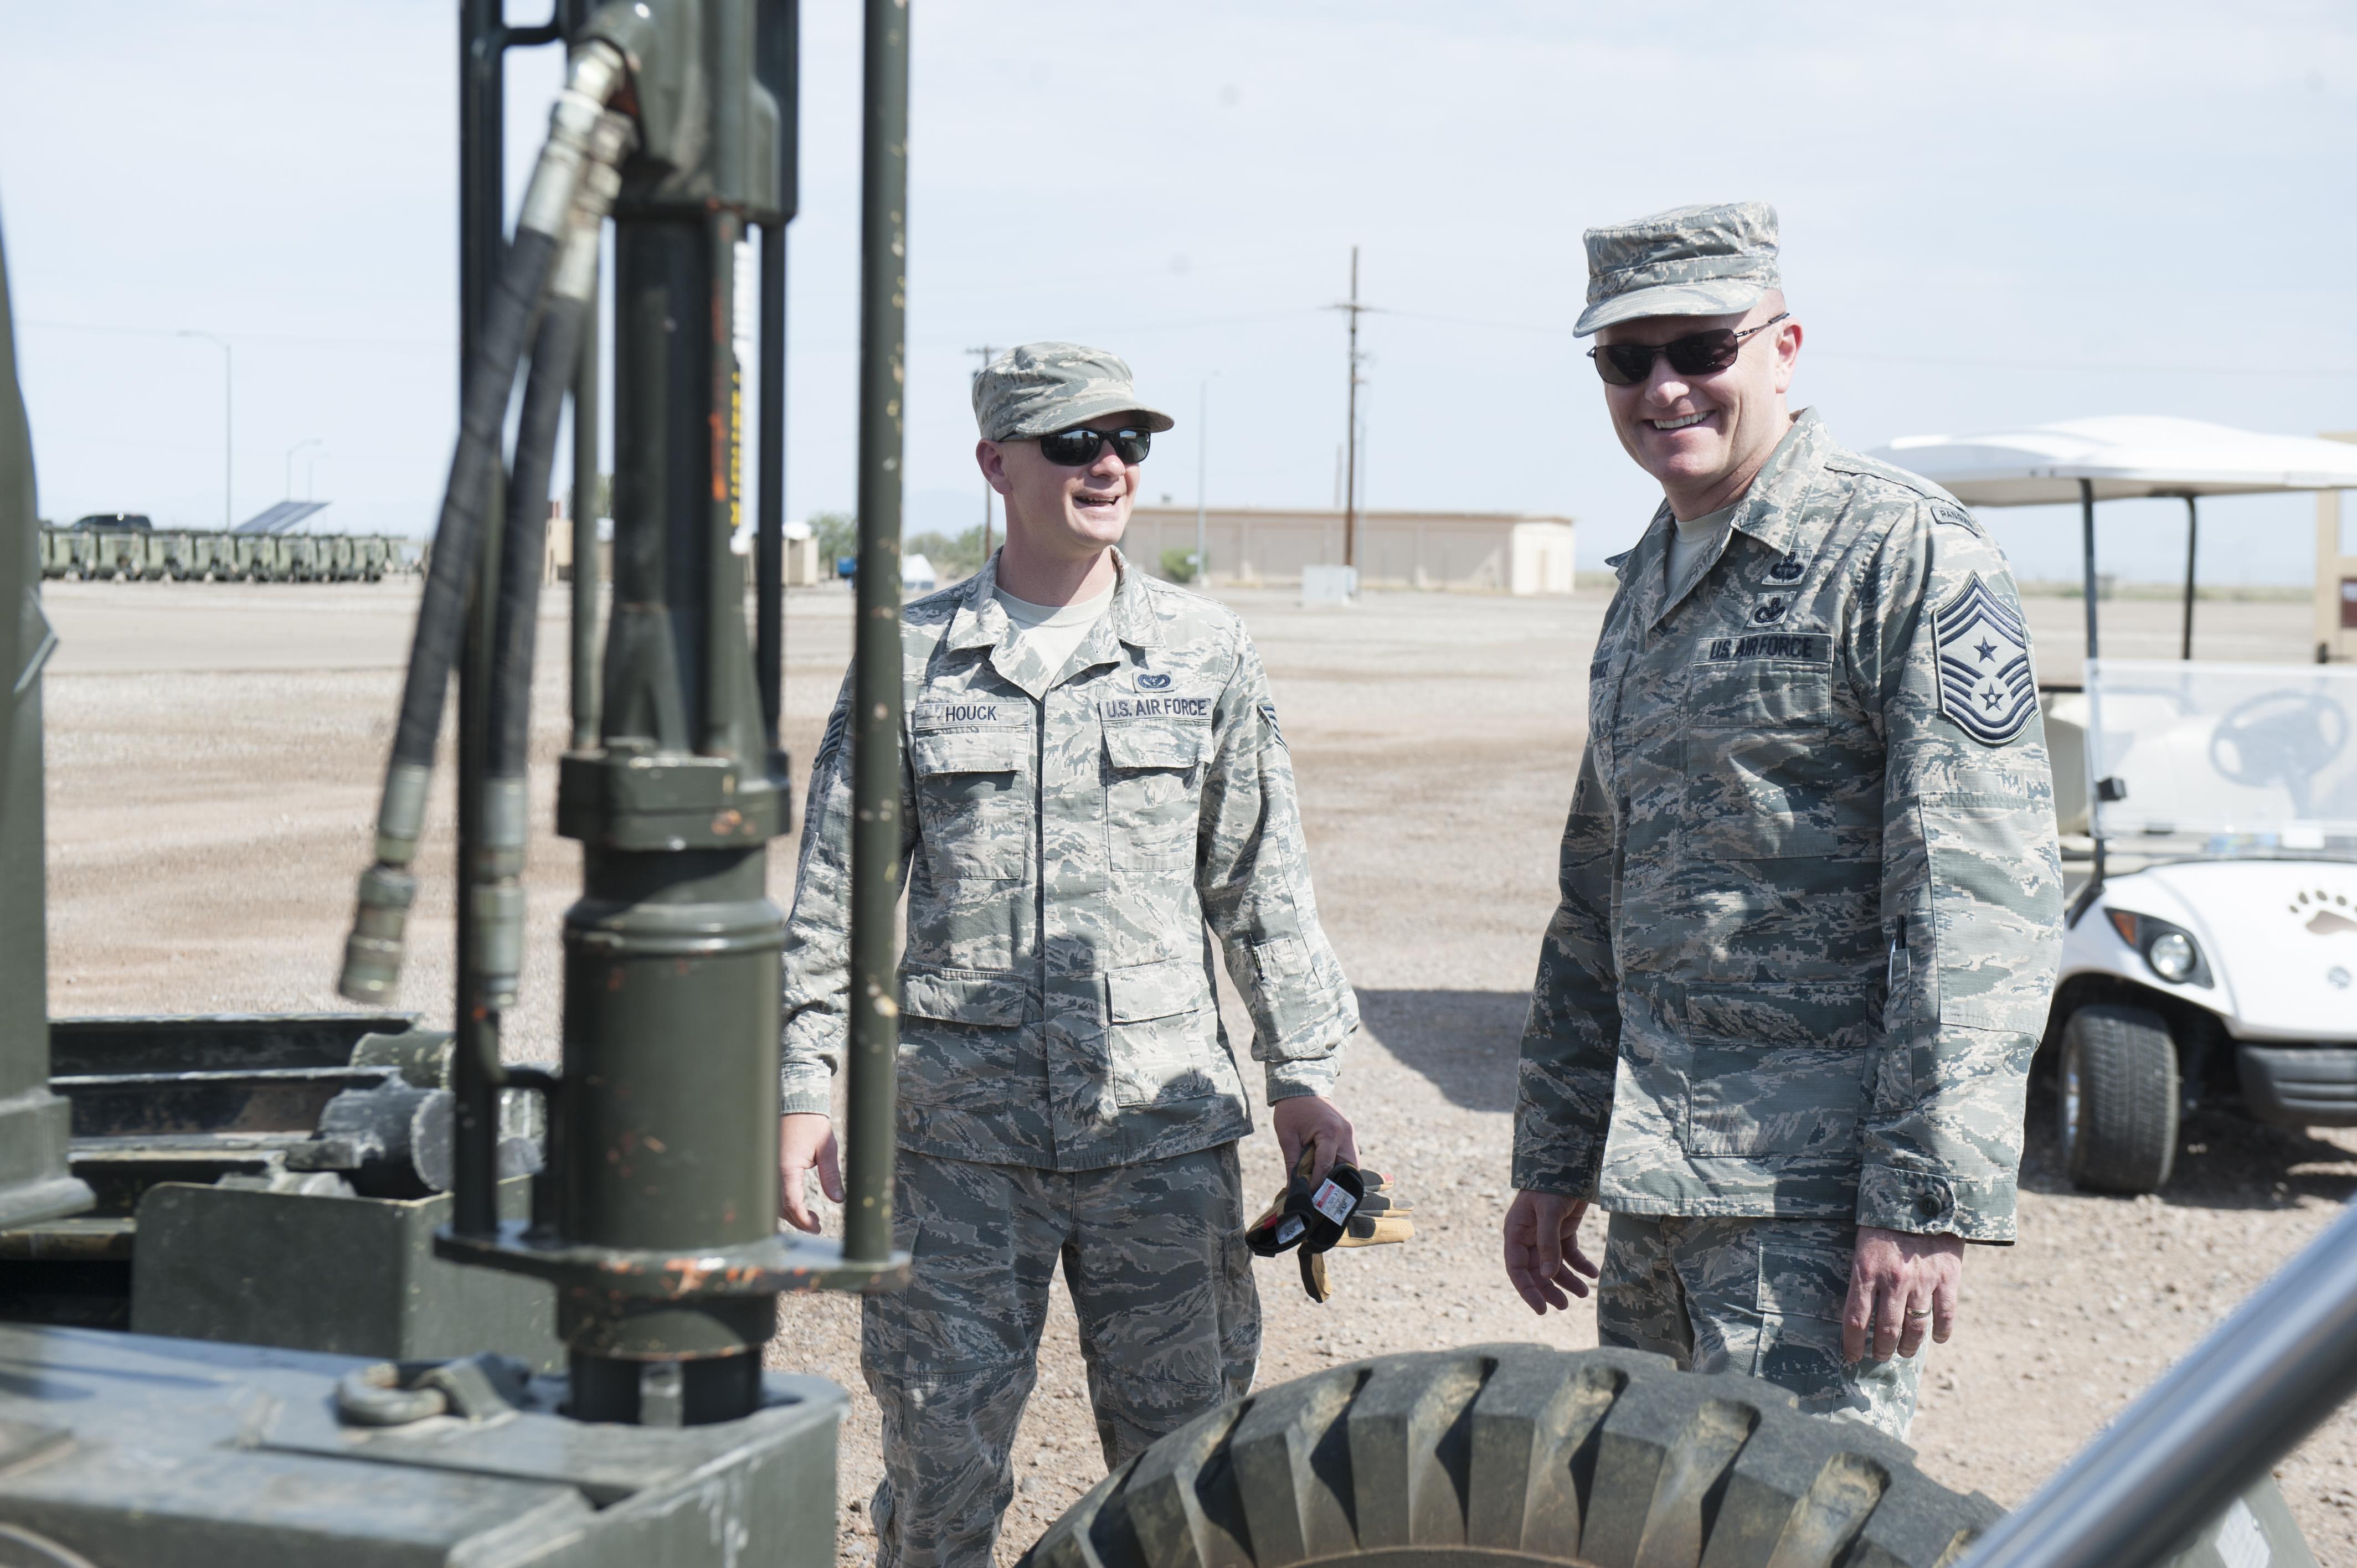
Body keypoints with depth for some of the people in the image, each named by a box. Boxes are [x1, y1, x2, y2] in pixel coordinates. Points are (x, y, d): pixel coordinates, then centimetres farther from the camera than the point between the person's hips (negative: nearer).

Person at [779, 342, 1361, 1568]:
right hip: (961, 1120, 0)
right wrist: (802, 1082, 2)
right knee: (939, 1438, 3)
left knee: (1187, 1438, 6)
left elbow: (1261, 878, 10)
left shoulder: (1203, 651, 6)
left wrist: (1304, 1075, 7)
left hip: (1162, 1112, 1)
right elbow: (835, 886, 7)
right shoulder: (912, 659, 4)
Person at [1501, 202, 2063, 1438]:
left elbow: (1983, 902, -16)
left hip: (1816, 1179, -8)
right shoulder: (1644, 585, 16)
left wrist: (1928, 1197, -21)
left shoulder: (1905, 552, -10)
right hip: (1655, 1168, 8)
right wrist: (1553, 1159, 20)